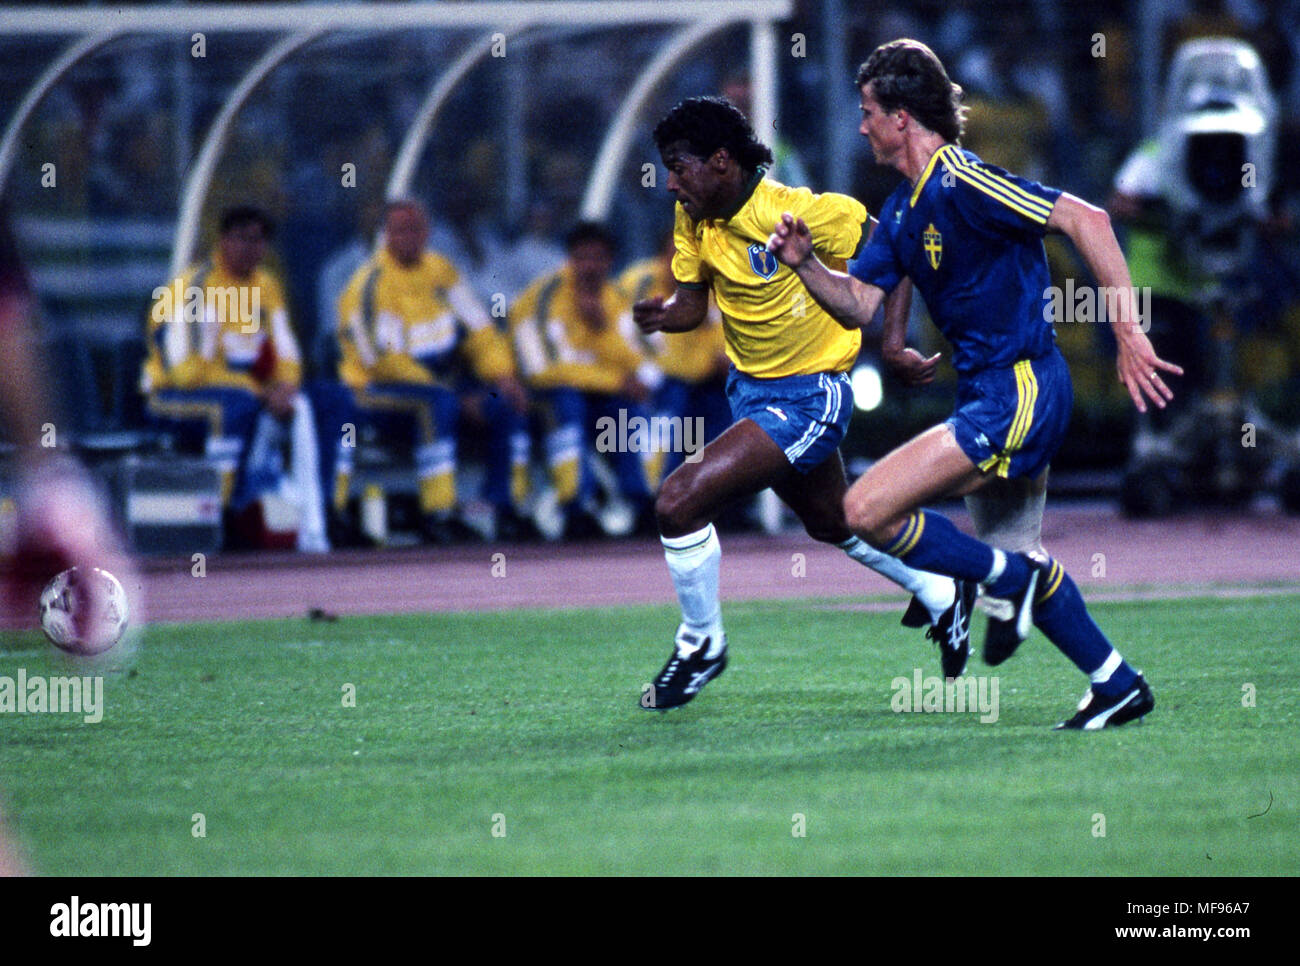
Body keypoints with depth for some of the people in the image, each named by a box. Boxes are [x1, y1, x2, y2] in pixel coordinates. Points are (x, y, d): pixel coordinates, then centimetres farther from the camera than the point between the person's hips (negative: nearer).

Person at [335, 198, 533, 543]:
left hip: (442, 381, 7)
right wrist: (440, 387, -20)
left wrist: (502, 375, -6)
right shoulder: (371, 283, -14)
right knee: (438, 404, -36)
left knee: (506, 402, -11)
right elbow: (382, 359, -19)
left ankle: (507, 510, -9)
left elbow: (478, 329, 11)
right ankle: (438, 514, -34)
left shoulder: (439, 270, 9)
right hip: (379, 390, -7)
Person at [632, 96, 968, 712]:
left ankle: (701, 645, 3)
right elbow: (693, 300, 2)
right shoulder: (695, 219, -5)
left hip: (808, 398, -9)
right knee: (831, 523, 26)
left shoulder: (798, 214, -26)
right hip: (750, 387, 9)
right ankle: (942, 596, 48)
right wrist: (665, 314, -21)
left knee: (679, 503, -18)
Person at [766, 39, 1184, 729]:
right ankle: (1117, 685, 26)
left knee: (867, 510, -15)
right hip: (995, 394, 10)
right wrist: (804, 263, -6)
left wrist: (1128, 332, -25)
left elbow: (1085, 220, -22)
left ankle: (1011, 581, -3)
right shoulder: (904, 211, 13)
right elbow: (859, 304, 13)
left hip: (1017, 393, -10)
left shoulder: (962, 184, -17)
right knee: (1018, 562, 19)